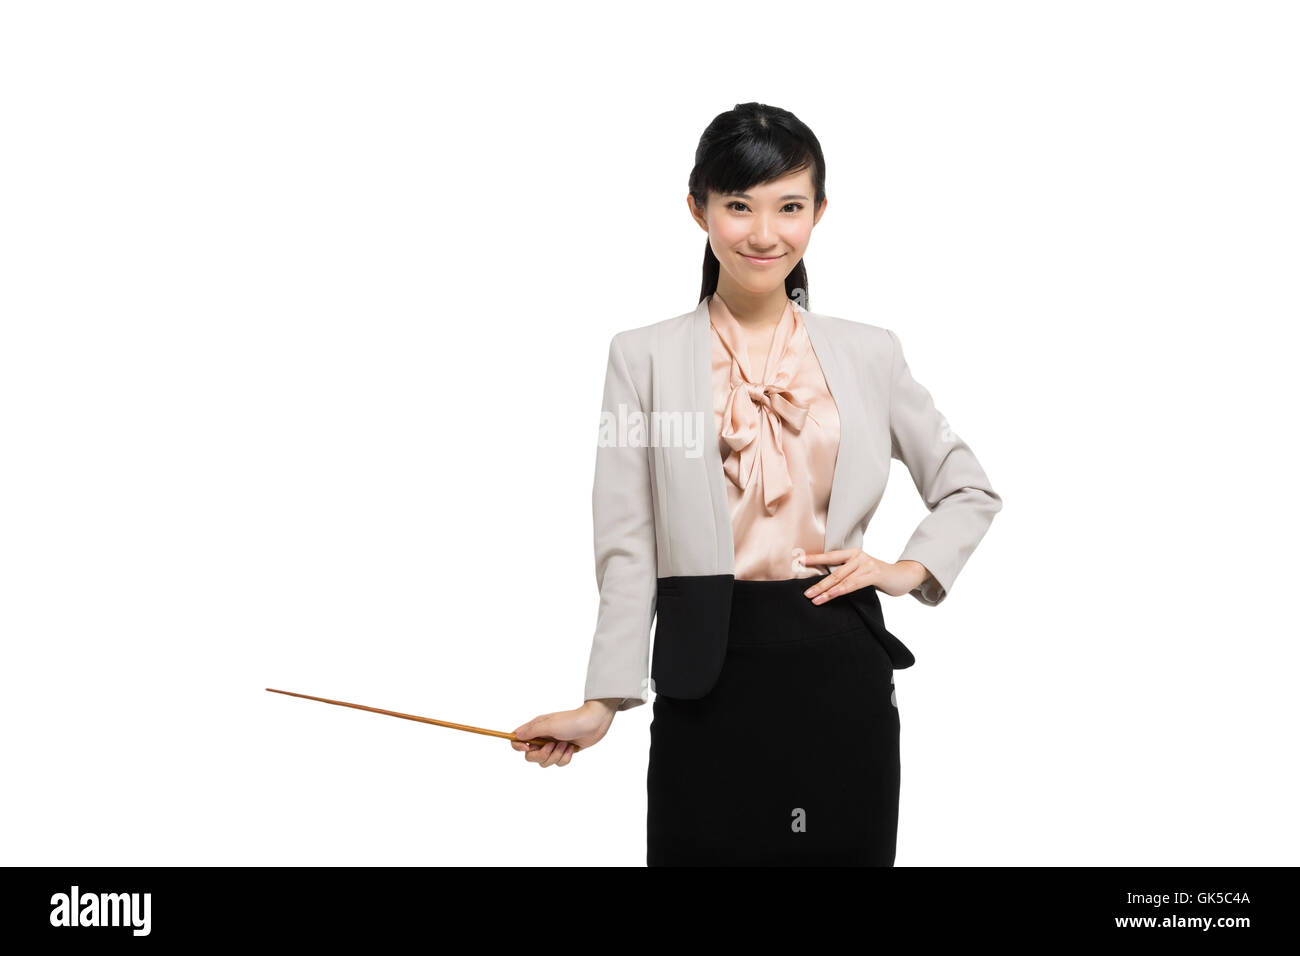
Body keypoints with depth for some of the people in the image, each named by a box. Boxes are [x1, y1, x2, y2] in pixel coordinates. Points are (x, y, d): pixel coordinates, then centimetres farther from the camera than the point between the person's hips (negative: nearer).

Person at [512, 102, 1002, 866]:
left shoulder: (870, 353, 7)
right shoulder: (645, 357, 2)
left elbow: (970, 490, 18)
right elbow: (628, 548, -1)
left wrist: (911, 570, 1)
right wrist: (603, 702, -6)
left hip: (843, 676, 2)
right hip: (710, 685, -2)